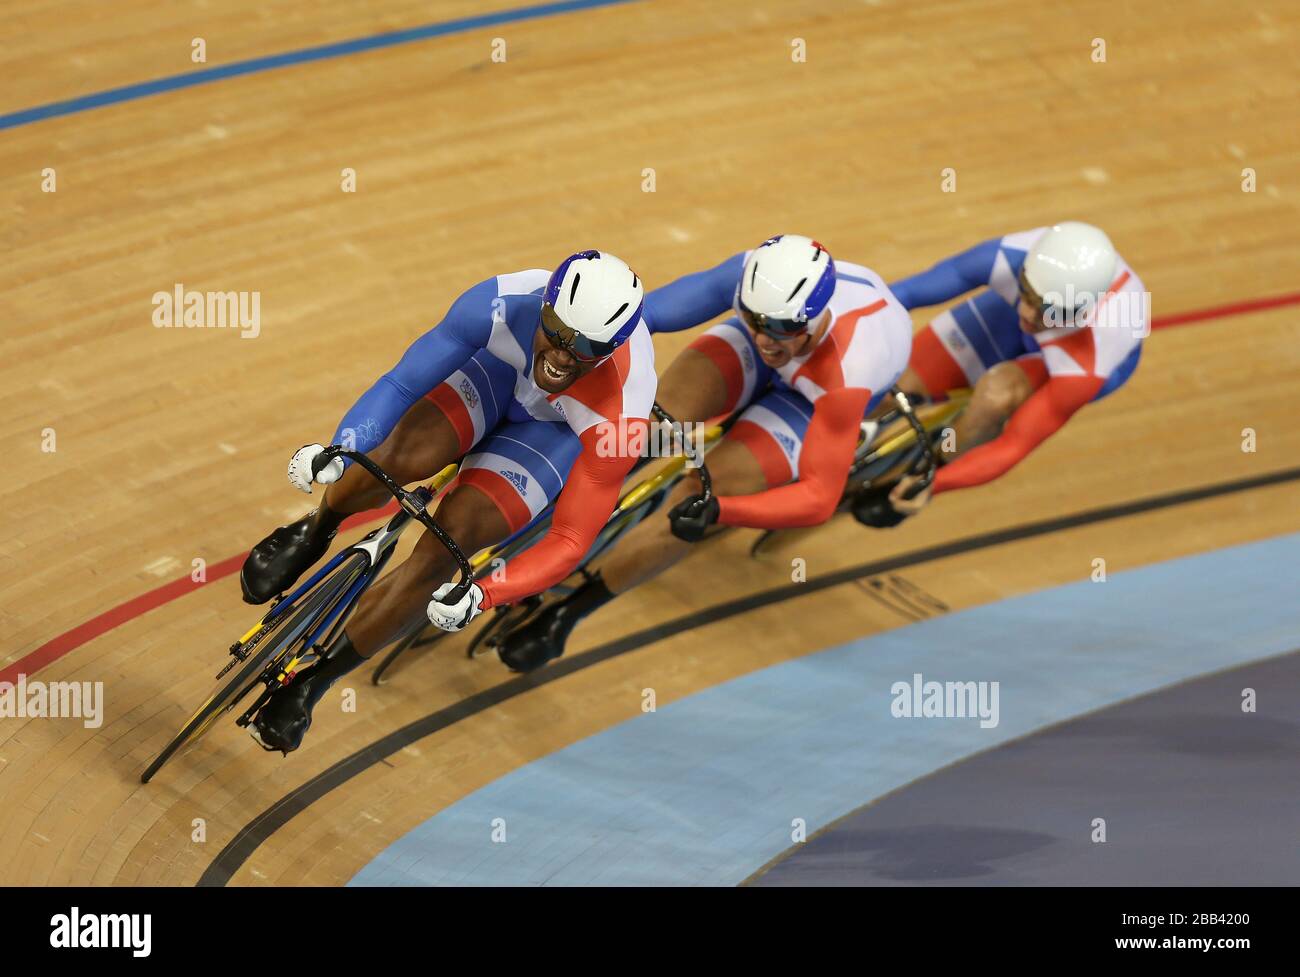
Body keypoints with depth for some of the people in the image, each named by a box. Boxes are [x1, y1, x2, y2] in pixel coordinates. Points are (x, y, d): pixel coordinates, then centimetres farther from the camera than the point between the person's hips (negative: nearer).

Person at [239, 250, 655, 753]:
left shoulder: (619, 420, -39)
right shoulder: (503, 304, -37)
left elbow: (571, 540, -33)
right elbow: (401, 382, -28)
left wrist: (483, 595, -47)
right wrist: (338, 453, -44)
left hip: (558, 434, -1)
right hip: (497, 372, 1)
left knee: (445, 546, -22)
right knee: (406, 455, -30)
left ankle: (313, 682, -3)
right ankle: (313, 533, 5)